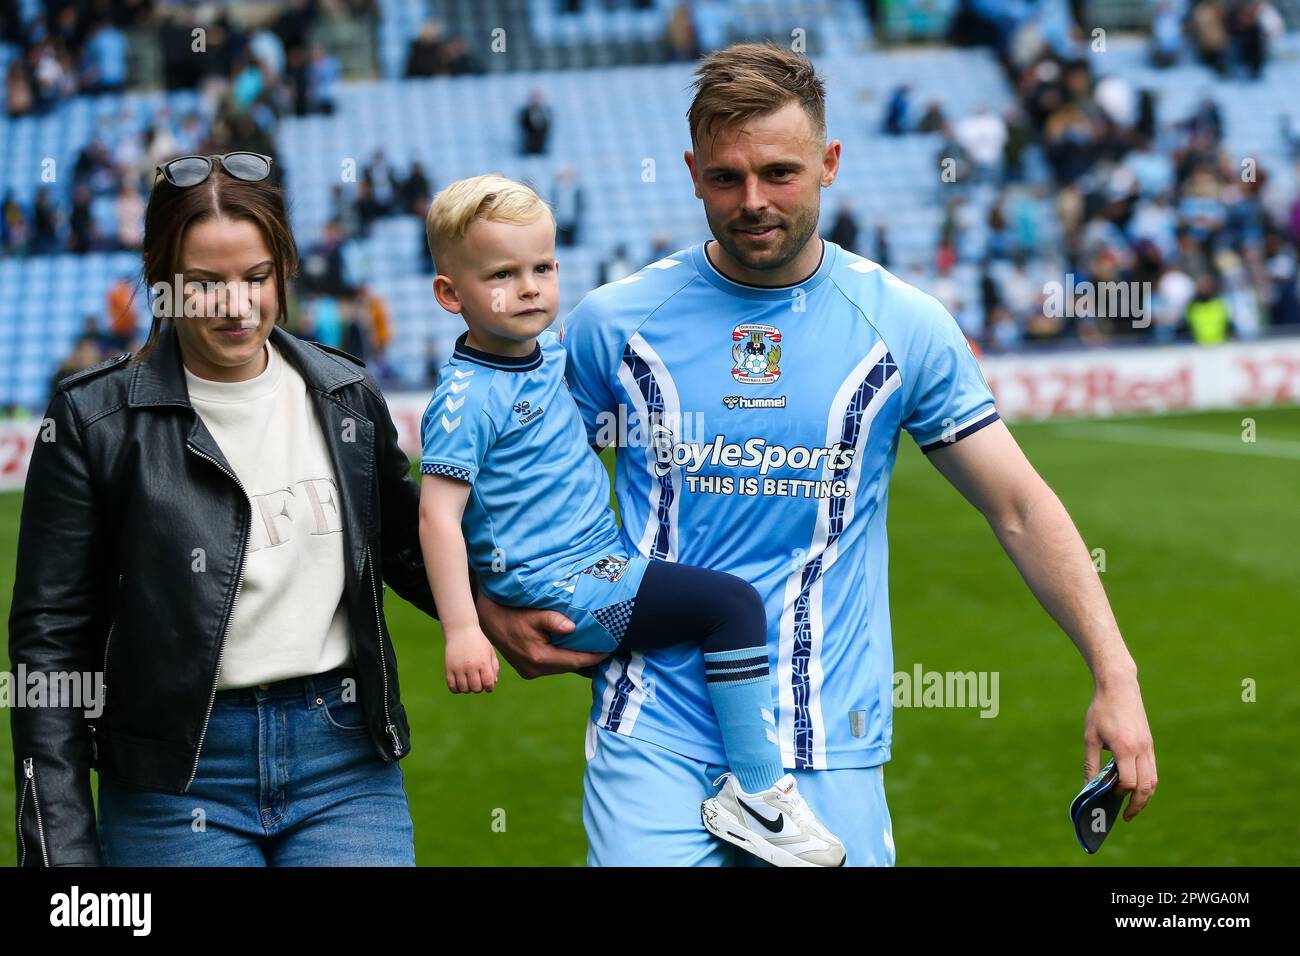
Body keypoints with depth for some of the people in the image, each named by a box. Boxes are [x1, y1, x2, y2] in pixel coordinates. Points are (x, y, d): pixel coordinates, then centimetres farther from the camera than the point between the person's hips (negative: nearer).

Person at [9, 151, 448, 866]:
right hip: (177, 779, -2)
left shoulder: (347, 396, 5)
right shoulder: (96, 419, -5)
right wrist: (60, 844, -7)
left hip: (345, 760, 3)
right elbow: (51, 641, -3)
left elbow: (408, 549, 20)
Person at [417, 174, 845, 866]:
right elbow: (438, 515, -22)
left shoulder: (550, 353, 9)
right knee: (732, 604, -18)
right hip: (557, 590, -10)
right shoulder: (466, 398, -17)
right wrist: (461, 629, -29)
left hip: (598, 564, 10)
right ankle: (758, 794, -14)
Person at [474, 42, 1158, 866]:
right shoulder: (613, 323, 1)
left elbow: (1020, 507, 1)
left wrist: (1115, 675, -7)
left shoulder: (904, 326, 0)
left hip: (827, 737, 0)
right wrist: (493, 611, -5)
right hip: (655, 730, 0)